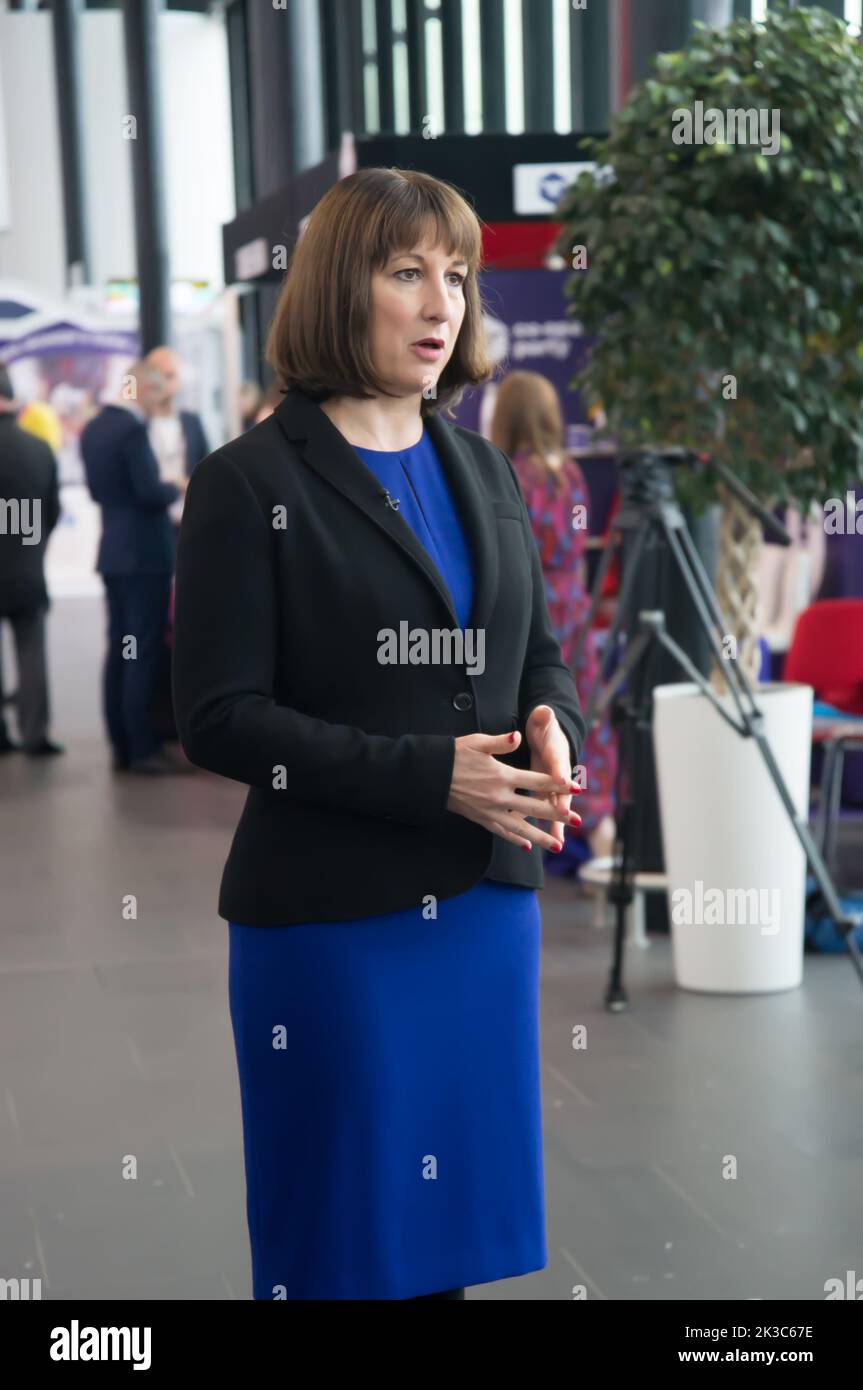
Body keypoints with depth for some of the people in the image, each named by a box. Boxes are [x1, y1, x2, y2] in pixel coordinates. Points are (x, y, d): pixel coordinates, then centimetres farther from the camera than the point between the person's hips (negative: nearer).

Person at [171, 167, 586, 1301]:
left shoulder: (483, 471, 12)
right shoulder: (249, 484, -6)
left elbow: (542, 658, 17)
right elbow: (219, 717, -12)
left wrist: (550, 735, -8)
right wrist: (429, 775, -20)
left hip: (488, 901, 6)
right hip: (330, 918, -5)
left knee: (457, 1215, 13)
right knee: (343, 1230, 4)